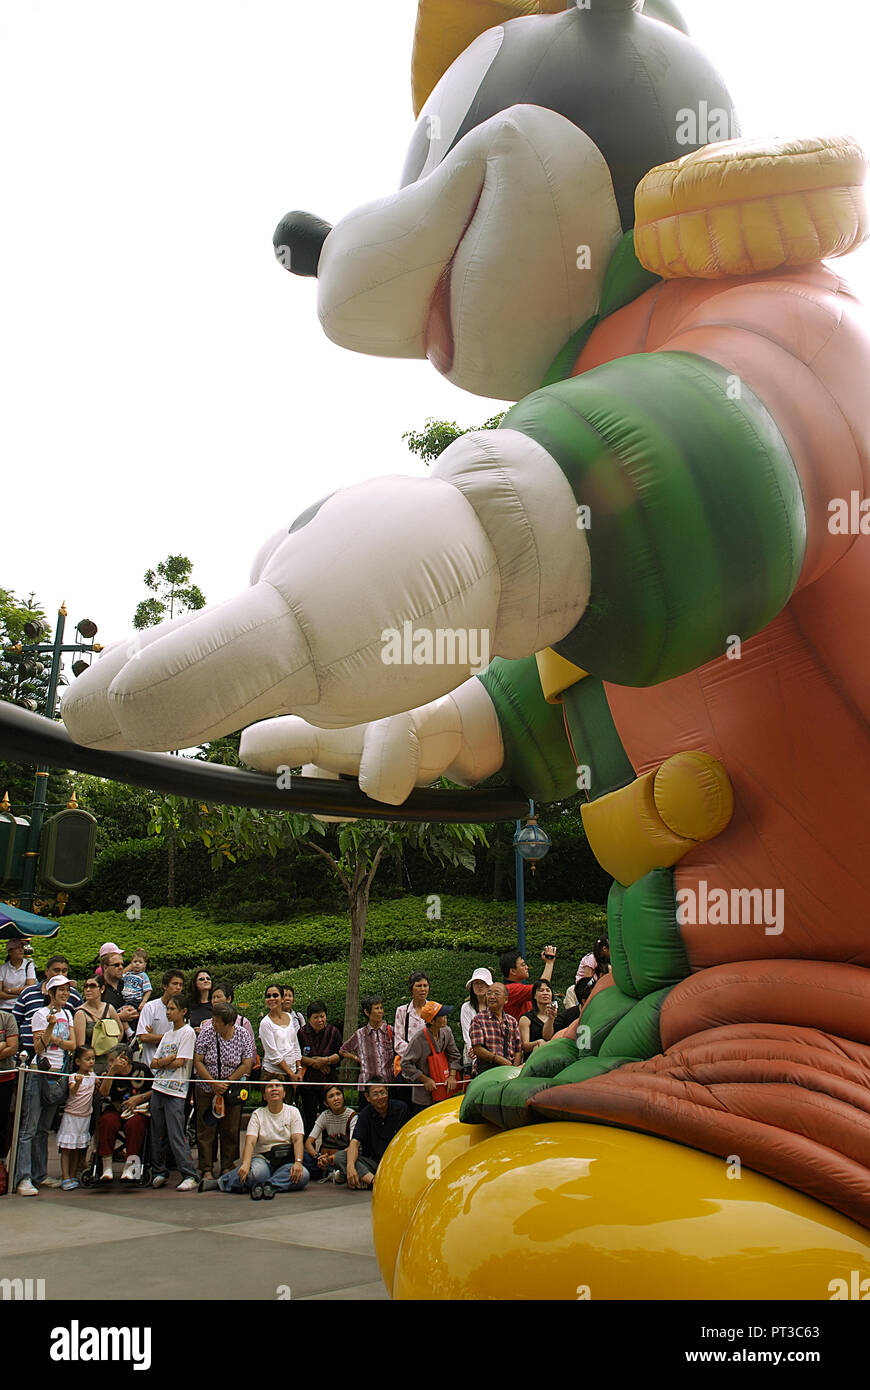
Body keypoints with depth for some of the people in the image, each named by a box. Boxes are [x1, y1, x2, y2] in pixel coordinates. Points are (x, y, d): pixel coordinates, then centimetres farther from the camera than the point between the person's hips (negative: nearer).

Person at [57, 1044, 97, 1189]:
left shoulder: (92, 1075, 6)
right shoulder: (74, 1077, -13)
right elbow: (73, 1092, -33)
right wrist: (77, 1082, -52)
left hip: (85, 1116, 5)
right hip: (71, 1115, -5)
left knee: (79, 1148, 9)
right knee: (67, 1148, -4)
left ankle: (73, 1176, 15)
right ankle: (65, 1178, -4)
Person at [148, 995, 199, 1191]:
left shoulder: (187, 1032, -4)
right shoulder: (167, 1035, 18)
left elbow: (179, 1063, -12)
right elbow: (154, 1063, 12)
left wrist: (161, 1063, 2)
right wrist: (169, 1059, -7)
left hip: (176, 1090, -7)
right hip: (158, 1087, 7)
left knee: (175, 1135, -11)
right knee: (157, 1134, 8)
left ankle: (189, 1176, -7)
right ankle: (160, 1173, 18)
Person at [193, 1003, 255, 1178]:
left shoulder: (242, 1035, -6)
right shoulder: (207, 1033, -8)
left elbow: (247, 1065, -5)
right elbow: (197, 1061, -8)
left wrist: (226, 1083, -13)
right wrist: (213, 1083, -16)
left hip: (232, 1091, 1)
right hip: (207, 1091, 0)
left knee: (230, 1131, 4)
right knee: (206, 1130, 0)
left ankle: (227, 1167, 16)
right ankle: (206, 1169, 8)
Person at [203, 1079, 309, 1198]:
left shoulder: (293, 1112, 7)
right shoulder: (257, 1114, 6)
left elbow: (298, 1140, -4)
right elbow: (250, 1141, -9)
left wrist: (298, 1162, -23)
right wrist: (245, 1164, -28)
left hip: (286, 1161, 1)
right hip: (262, 1158, -1)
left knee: (303, 1175, -32)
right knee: (257, 1172, -37)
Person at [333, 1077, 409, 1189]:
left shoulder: (400, 1108, 0)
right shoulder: (365, 1115, 0)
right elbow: (355, 1142, -13)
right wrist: (350, 1166, -32)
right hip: (372, 1162, 1)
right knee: (340, 1157, -20)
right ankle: (372, 1180, -35)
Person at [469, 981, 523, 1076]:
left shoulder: (512, 1021, 17)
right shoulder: (479, 1019, 4)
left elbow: (518, 1050, 13)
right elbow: (477, 1049, -5)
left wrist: (514, 1069, -5)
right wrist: (501, 1060, -11)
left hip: (510, 1069, 3)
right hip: (486, 1069, -3)